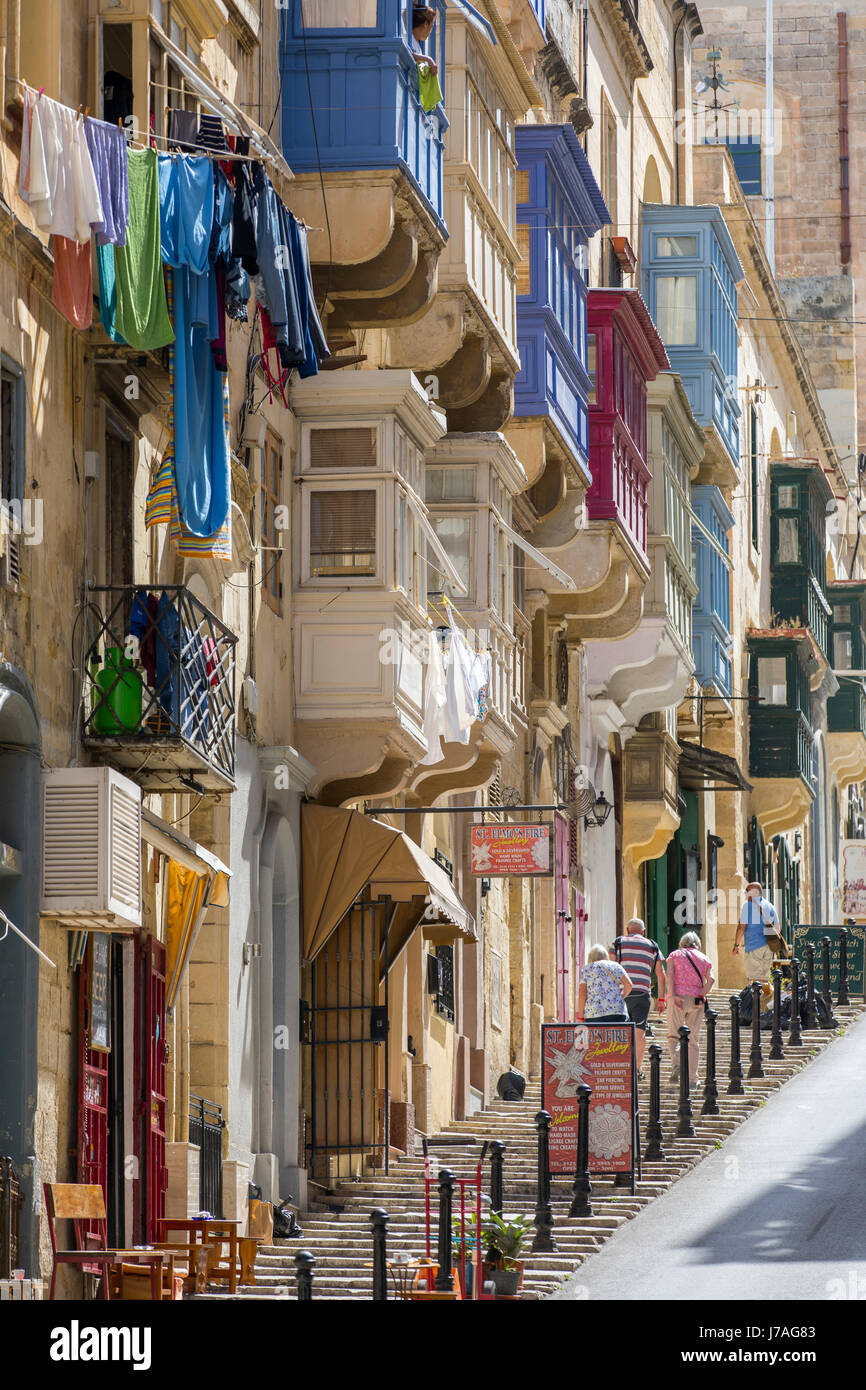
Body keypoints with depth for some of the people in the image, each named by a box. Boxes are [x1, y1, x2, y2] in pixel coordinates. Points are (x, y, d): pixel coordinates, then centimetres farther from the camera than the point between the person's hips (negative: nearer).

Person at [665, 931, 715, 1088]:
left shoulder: (674, 955, 11)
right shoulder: (704, 959, 14)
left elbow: (669, 974, -7)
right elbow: (710, 979, -3)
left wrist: (673, 995, -13)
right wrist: (701, 997, -7)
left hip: (677, 998, -2)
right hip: (696, 1000, 2)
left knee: (673, 1036, 4)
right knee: (693, 1040, 8)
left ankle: (676, 1063, -23)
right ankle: (692, 1078, 5)